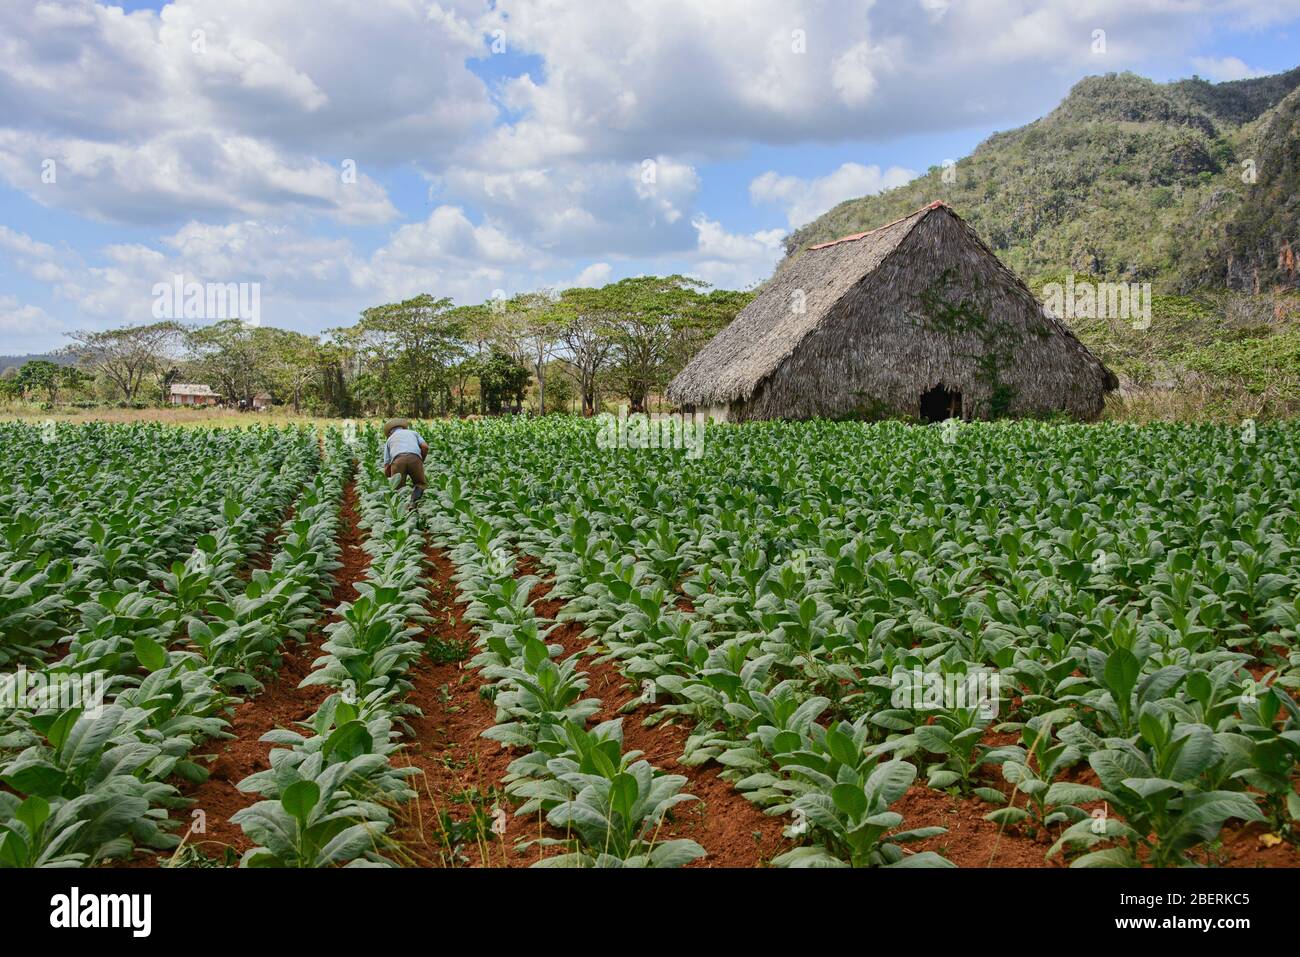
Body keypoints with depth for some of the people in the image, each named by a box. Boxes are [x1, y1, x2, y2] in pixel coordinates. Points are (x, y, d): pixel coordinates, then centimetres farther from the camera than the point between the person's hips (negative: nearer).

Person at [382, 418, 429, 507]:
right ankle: (414, 502, -8)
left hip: (397, 460, 0)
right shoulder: (413, 433, 36)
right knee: (421, 483, 18)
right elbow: (425, 447, 15)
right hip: (415, 458, 0)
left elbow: (386, 470, 25)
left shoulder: (389, 440, 33)